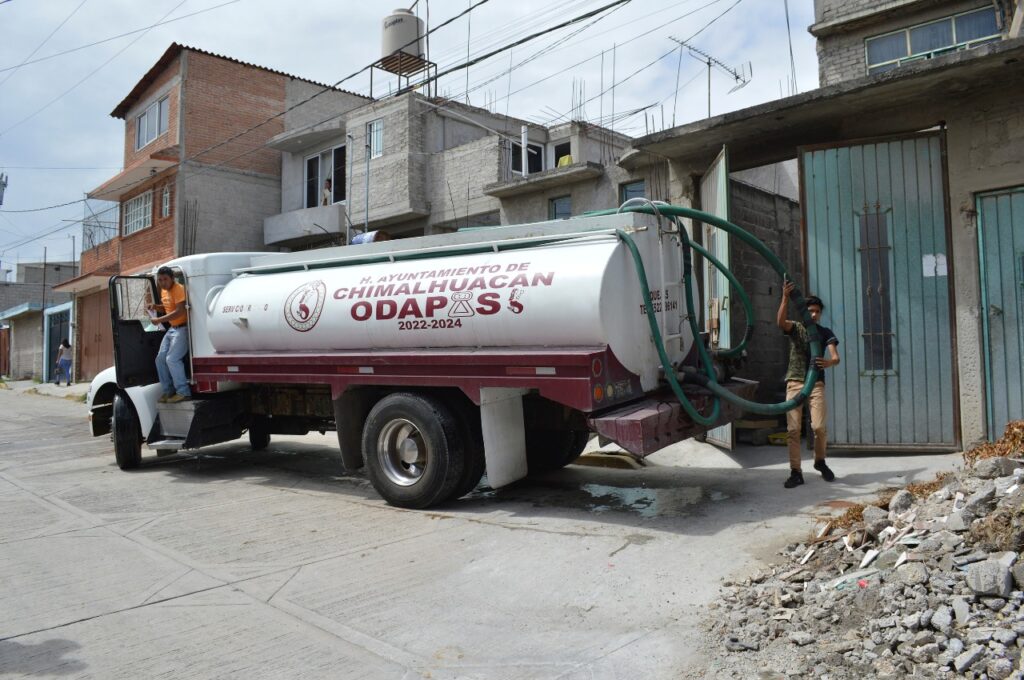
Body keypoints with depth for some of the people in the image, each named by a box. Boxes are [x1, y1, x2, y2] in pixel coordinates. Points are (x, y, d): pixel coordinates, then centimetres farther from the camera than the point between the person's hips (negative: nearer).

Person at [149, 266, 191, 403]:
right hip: (171, 329, 10)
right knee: (160, 359, 7)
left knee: (172, 359, -18)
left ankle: (183, 392, -13)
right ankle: (168, 391, 16)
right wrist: (156, 307, 7)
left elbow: (180, 311, -25)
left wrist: (159, 320, -23)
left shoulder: (178, 289, -16)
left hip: (182, 328, -10)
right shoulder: (164, 291, 11)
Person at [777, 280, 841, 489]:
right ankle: (796, 472, 2)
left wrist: (829, 362, -31)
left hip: (816, 383, 0)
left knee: (819, 426, -11)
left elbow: (836, 357, -6)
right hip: (794, 382, 0)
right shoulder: (795, 328, 8)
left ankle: (820, 461, 17)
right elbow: (780, 321, -16)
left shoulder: (826, 333, 9)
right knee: (793, 429, -4)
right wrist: (786, 297, -29)